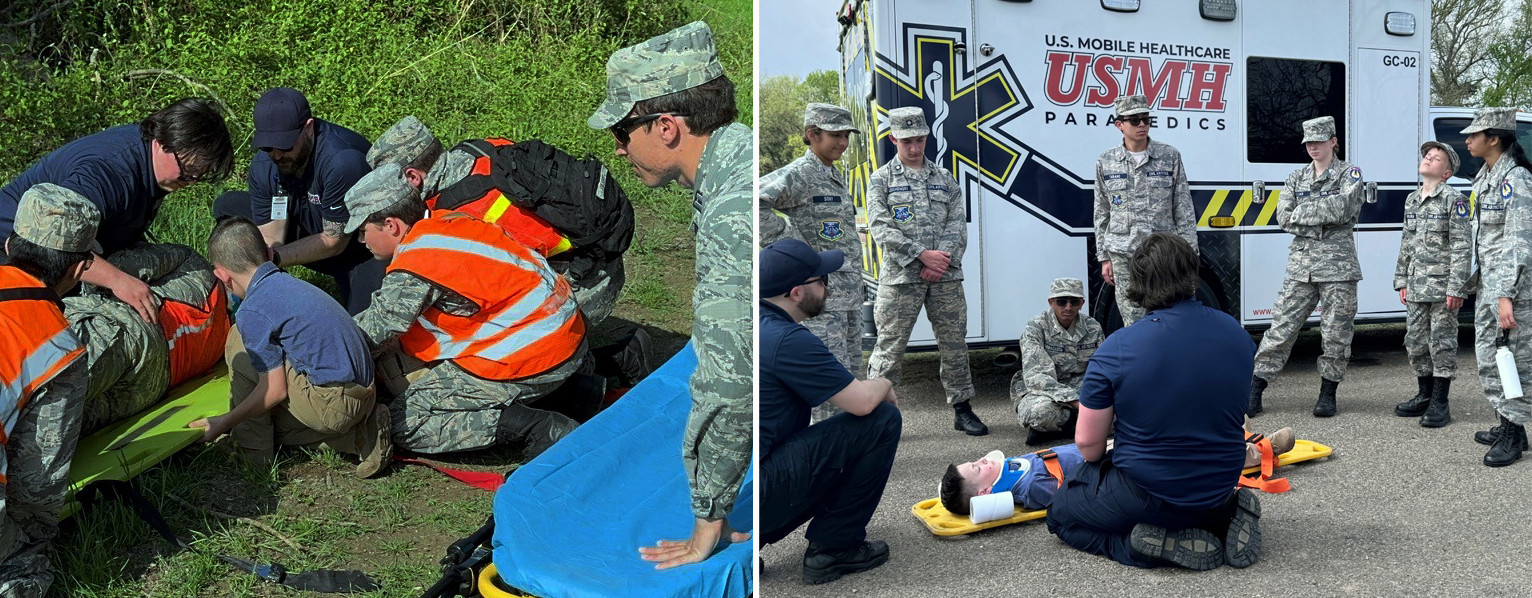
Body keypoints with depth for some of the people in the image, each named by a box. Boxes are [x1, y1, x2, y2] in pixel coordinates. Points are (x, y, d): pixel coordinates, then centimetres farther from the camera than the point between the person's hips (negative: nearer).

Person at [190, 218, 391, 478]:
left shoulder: (253, 311, -11)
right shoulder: (289, 283, 15)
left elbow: (275, 389, -11)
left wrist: (224, 422, 1)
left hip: (332, 405, -9)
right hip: (364, 393, 9)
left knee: (239, 342, 1)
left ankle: (253, 451, 7)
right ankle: (358, 435, 10)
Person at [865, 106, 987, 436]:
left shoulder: (944, 179, 14)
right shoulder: (881, 180, 4)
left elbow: (958, 225, 7)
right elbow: (882, 229, -6)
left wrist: (941, 261, -10)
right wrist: (922, 255, -14)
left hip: (946, 276, 3)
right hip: (900, 276, -3)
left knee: (955, 344, 8)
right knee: (890, 347, -3)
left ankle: (962, 409, 20)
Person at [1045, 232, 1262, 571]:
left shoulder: (1116, 350, -20)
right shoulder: (1237, 335, -5)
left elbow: (1088, 445, -13)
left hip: (1145, 496, -6)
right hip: (1220, 488, 6)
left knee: (1062, 516, 20)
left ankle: (1164, 543, -5)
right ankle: (1226, 518, 7)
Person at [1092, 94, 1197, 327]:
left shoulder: (1170, 157, 3)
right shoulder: (1106, 162, 7)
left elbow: (1184, 210, 4)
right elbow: (1102, 214, 12)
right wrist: (1104, 258, 9)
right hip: (1123, 255, 1)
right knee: (1133, 323, 4)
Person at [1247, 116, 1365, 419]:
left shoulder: (1349, 174, 4)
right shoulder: (1297, 177, 14)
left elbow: (1342, 208, -15)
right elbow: (1283, 217, 1)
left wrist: (1302, 213, -8)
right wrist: (1323, 216, -8)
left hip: (1337, 263, -3)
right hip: (1300, 262, 3)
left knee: (1336, 331, 1)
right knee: (1282, 325, -1)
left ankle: (1328, 393, 15)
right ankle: (1254, 391, 1)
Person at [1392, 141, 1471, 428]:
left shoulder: (1454, 200, -8)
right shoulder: (1412, 200, 13)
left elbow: (1463, 246, -12)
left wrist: (1456, 288, -17)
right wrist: (1402, 281, 15)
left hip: (1443, 286, -7)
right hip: (1416, 287, 7)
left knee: (1442, 343, -1)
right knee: (1415, 342, 11)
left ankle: (1440, 404, 5)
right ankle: (1425, 396, 25)